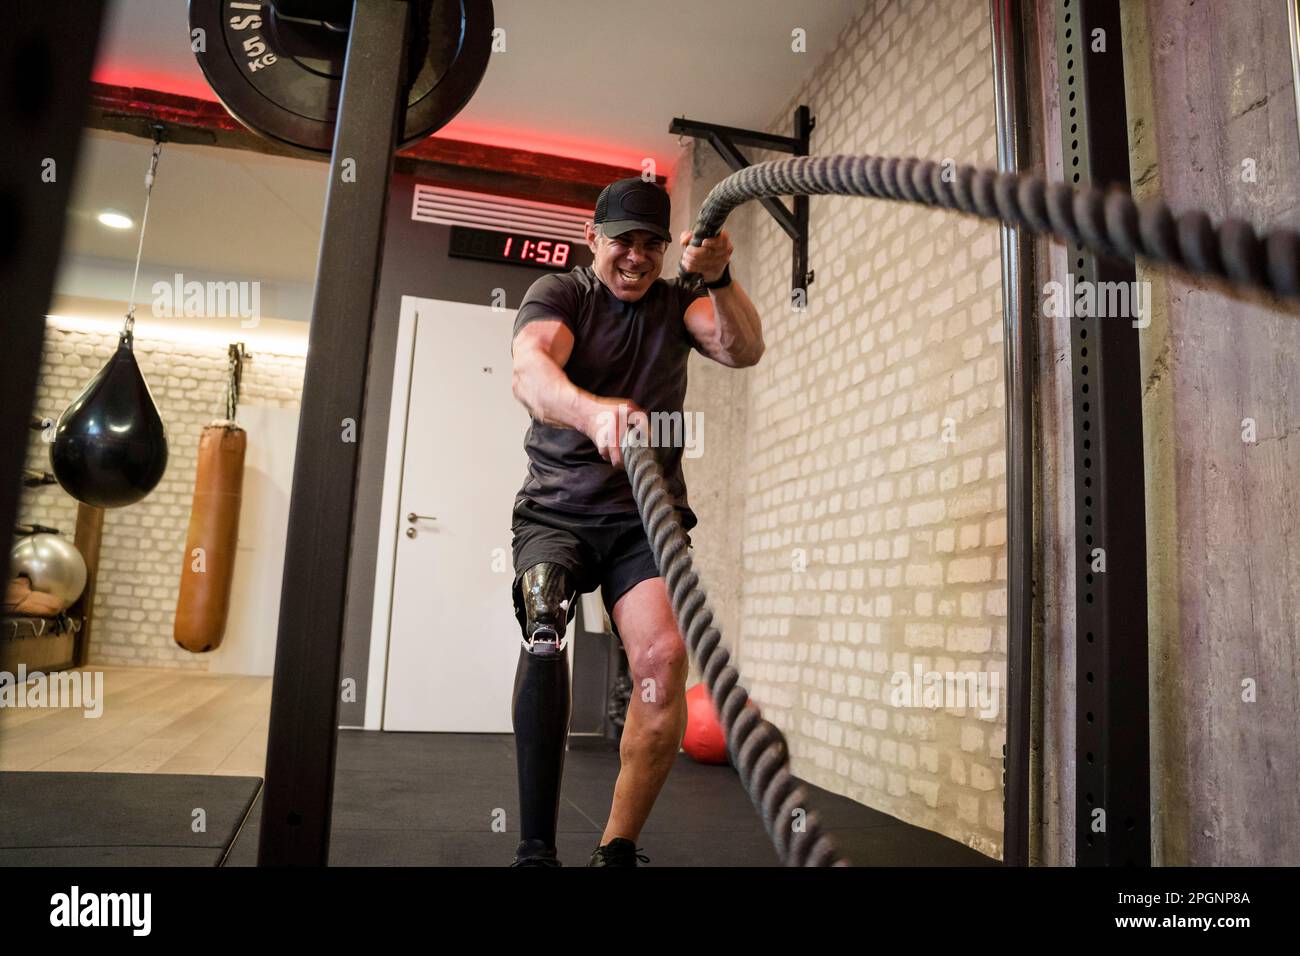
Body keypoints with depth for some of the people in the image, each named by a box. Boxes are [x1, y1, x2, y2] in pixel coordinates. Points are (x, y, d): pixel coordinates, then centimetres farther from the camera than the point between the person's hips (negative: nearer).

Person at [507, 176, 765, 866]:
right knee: (544, 628, -30)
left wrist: (719, 280, -25)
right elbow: (529, 370, -22)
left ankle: (616, 850, -6)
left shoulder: (678, 302, 12)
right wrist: (594, 411, -44)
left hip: (647, 514, 2)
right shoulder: (558, 293, 1)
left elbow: (744, 350, -6)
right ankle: (535, 848, -23)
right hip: (557, 509, -1)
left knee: (664, 656, -22)